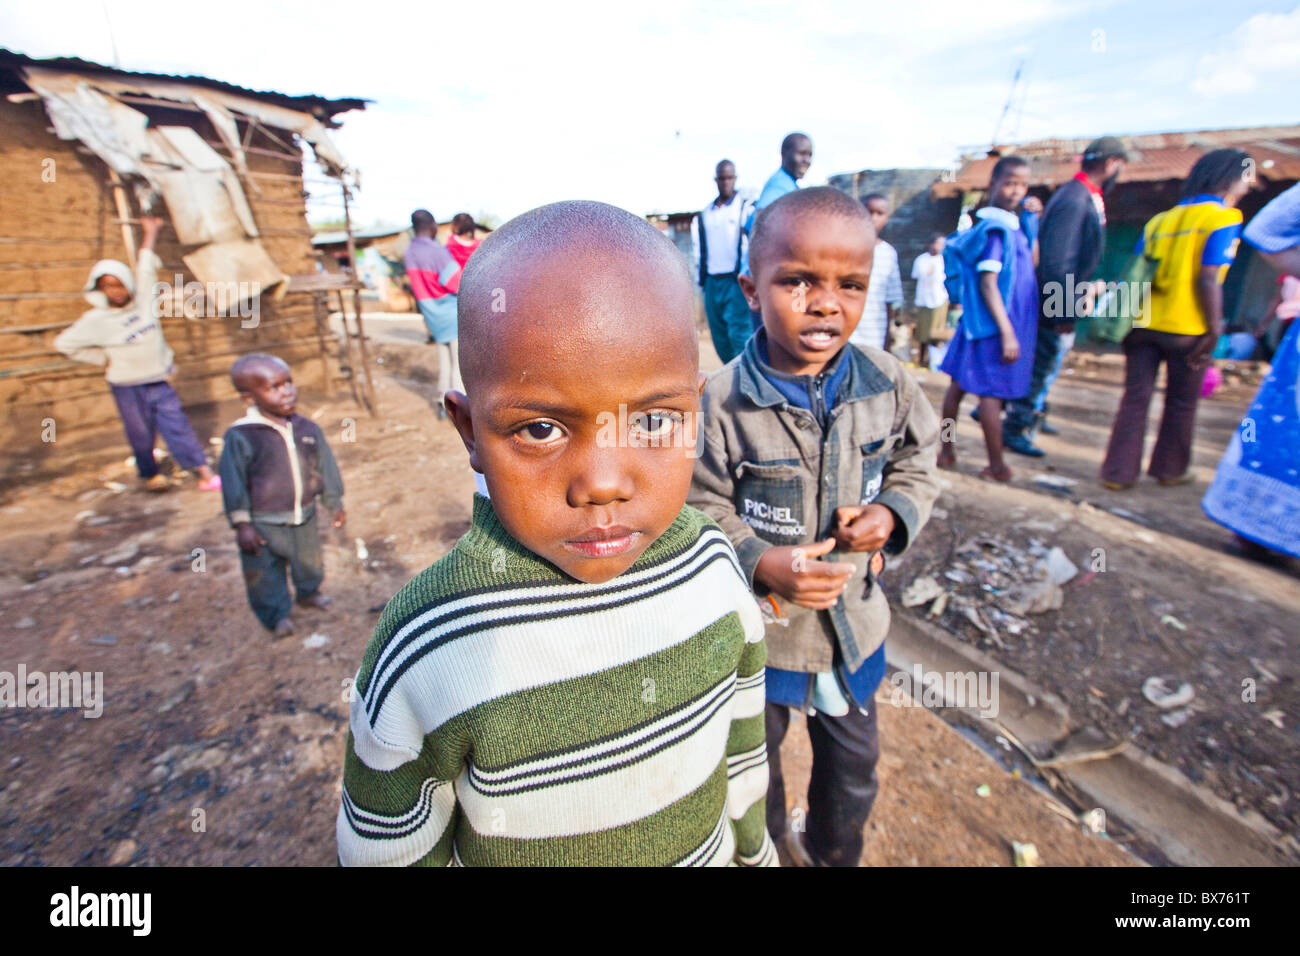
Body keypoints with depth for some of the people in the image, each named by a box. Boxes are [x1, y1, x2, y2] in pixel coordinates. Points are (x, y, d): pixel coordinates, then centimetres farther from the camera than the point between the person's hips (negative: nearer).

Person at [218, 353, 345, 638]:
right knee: (265, 573, 10)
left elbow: (325, 467, 5)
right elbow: (233, 483, -13)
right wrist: (242, 524, -12)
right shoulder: (241, 437, -18)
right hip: (264, 524, -4)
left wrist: (334, 504, 10)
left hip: (304, 518, 4)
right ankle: (276, 615, 32)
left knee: (309, 560, 24)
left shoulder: (307, 429, -5)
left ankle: (309, 592, 51)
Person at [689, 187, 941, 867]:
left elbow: (916, 463, 5)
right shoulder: (722, 402, -22)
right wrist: (759, 563, -29)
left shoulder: (887, 383, -10)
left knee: (855, 765, 27)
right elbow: (702, 511, -15)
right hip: (758, 625, -3)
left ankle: (834, 852, 59)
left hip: (854, 620, 4)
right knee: (753, 760, 23)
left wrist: (892, 513, -14)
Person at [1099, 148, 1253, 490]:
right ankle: (1169, 469, 25)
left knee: (1135, 398, 6)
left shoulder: (1159, 220, 12)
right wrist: (1214, 332, -10)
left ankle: (1118, 472, 6)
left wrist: (1134, 320, 14)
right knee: (1181, 403, 12)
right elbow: (1208, 280, -14)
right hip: (1187, 330, -4)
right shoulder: (1223, 219, -5)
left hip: (1143, 324, 4)